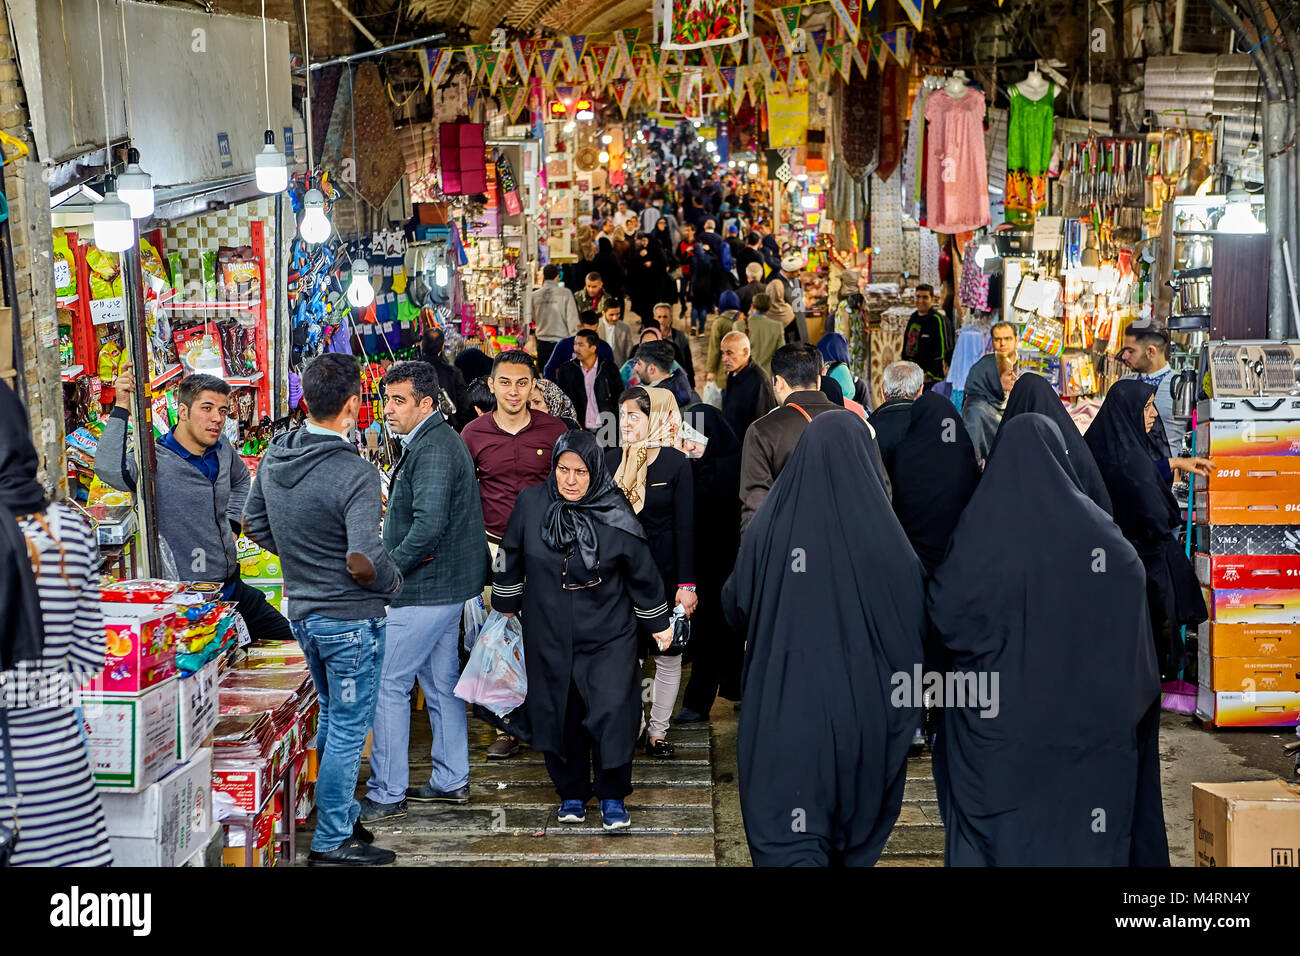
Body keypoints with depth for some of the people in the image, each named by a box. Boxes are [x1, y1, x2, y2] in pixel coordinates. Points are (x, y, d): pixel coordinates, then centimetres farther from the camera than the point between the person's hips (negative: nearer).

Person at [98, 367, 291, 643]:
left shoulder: (222, 448, 5)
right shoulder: (155, 460, -17)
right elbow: (108, 469, -39)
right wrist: (122, 408, -35)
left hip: (232, 587, 7)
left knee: (289, 639, 13)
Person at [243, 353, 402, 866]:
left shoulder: (275, 456, -1)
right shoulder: (355, 474, -25)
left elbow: (253, 523, 12)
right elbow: (363, 560, -31)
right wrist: (393, 583, -11)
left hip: (302, 609, 8)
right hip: (350, 619, -8)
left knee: (332, 716, 25)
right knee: (349, 730, 6)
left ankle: (339, 813, 38)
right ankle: (332, 841, 15)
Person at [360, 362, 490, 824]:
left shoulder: (432, 450, -19)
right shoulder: (437, 441, 14)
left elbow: (428, 527, -28)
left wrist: (387, 568, -18)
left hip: (424, 591, -11)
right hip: (448, 585, 11)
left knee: (388, 684, -5)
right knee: (441, 682, 16)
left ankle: (387, 794, 1)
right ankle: (451, 781, 26)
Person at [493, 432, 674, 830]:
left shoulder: (615, 516, -10)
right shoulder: (530, 504, -5)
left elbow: (642, 573, 1)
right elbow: (511, 557, 11)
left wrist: (658, 623, 9)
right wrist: (506, 606, 19)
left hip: (608, 636, -2)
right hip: (549, 636, 2)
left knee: (612, 715, -9)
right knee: (559, 716, 8)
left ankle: (612, 797, 12)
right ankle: (571, 792, 29)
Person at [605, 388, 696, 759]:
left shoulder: (675, 462, -5)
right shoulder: (610, 460, 4)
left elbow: (685, 527, -5)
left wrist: (686, 583, -10)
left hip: (664, 572, -2)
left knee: (668, 654, 4)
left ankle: (657, 731, 17)